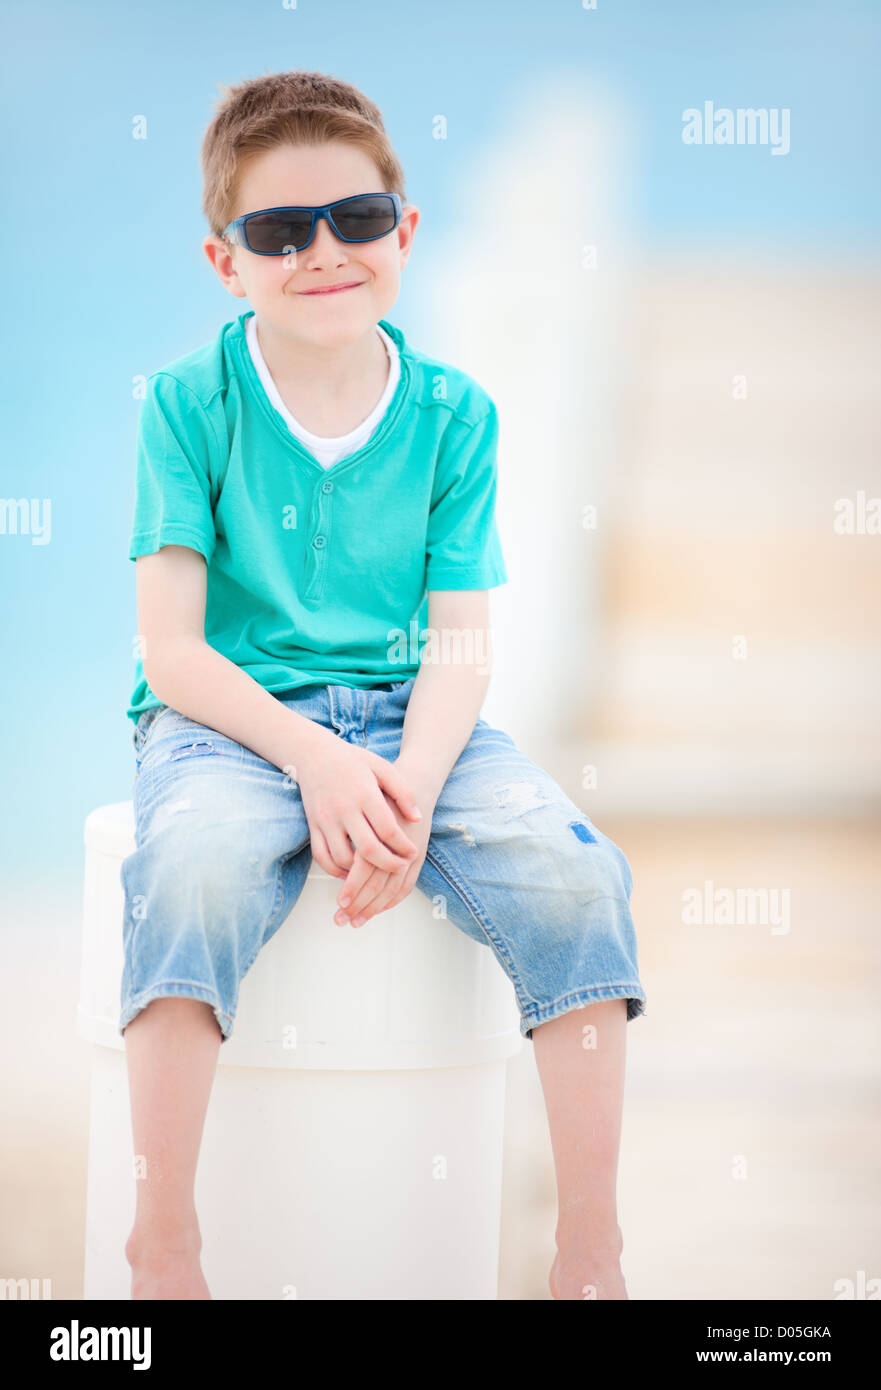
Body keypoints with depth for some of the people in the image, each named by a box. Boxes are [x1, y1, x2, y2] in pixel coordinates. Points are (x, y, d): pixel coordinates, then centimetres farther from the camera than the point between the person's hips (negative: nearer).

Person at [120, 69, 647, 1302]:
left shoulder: (454, 413, 5)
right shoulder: (190, 402, -2)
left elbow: (462, 644, 0)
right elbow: (172, 648, -6)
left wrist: (414, 785, -19)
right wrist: (312, 758, -21)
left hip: (406, 718, 3)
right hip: (228, 717, -2)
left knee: (572, 870, -24)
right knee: (195, 865, -36)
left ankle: (590, 1250, -14)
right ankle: (163, 1247, -26)